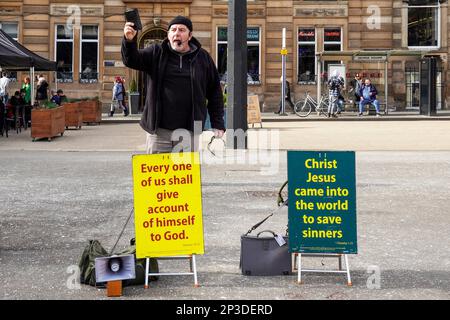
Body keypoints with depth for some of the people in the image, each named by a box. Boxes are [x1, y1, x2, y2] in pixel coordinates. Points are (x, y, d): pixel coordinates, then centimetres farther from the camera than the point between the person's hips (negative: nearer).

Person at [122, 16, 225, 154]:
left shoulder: (203, 57, 8)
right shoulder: (156, 53, 6)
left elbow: (215, 91, 11)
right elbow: (131, 60, -10)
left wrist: (218, 124, 5)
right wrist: (129, 41, -32)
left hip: (190, 131, 0)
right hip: (159, 130, 0)